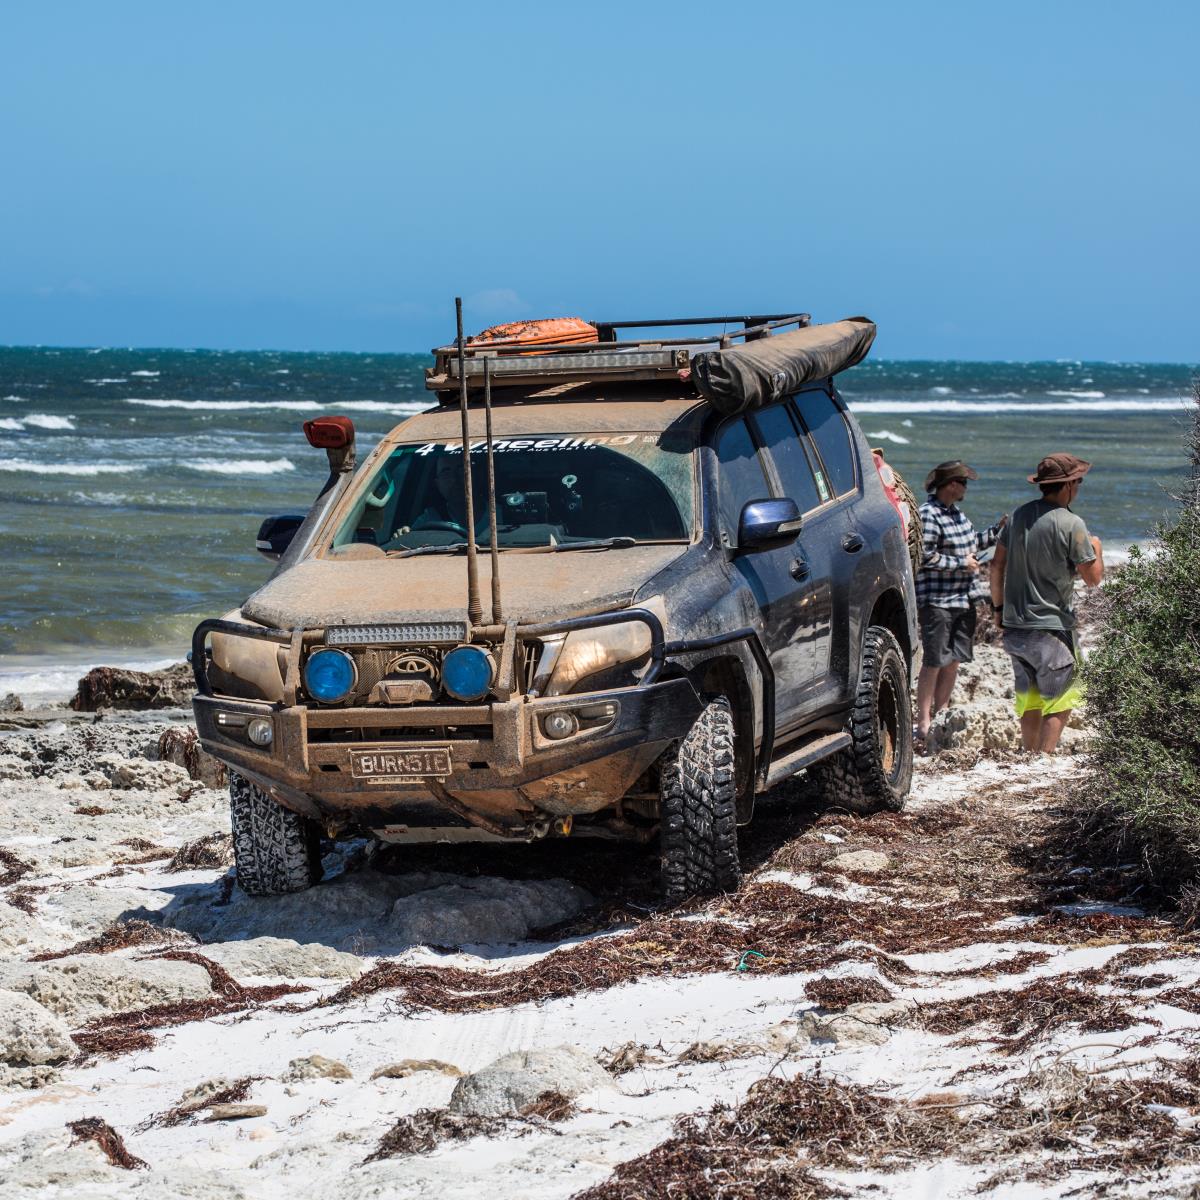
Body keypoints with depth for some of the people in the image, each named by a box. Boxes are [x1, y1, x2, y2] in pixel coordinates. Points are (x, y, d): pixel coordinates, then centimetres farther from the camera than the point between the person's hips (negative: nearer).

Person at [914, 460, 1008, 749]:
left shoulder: (956, 512, 13)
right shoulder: (929, 514, -16)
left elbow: (972, 543, 25)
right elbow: (926, 558, -21)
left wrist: (998, 529, 14)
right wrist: (962, 563, -14)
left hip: (963, 599, 9)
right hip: (937, 601, -9)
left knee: (953, 661, 12)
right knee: (934, 662, -7)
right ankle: (923, 724, -3)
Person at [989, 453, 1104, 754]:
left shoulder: (1020, 515, 6)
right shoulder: (1071, 524, -14)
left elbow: (997, 566, 11)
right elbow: (1093, 578, -9)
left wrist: (999, 607, 21)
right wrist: (1096, 548, 10)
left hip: (1014, 627, 7)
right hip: (1051, 627, -7)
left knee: (1030, 699, 18)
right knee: (1059, 701, 1)